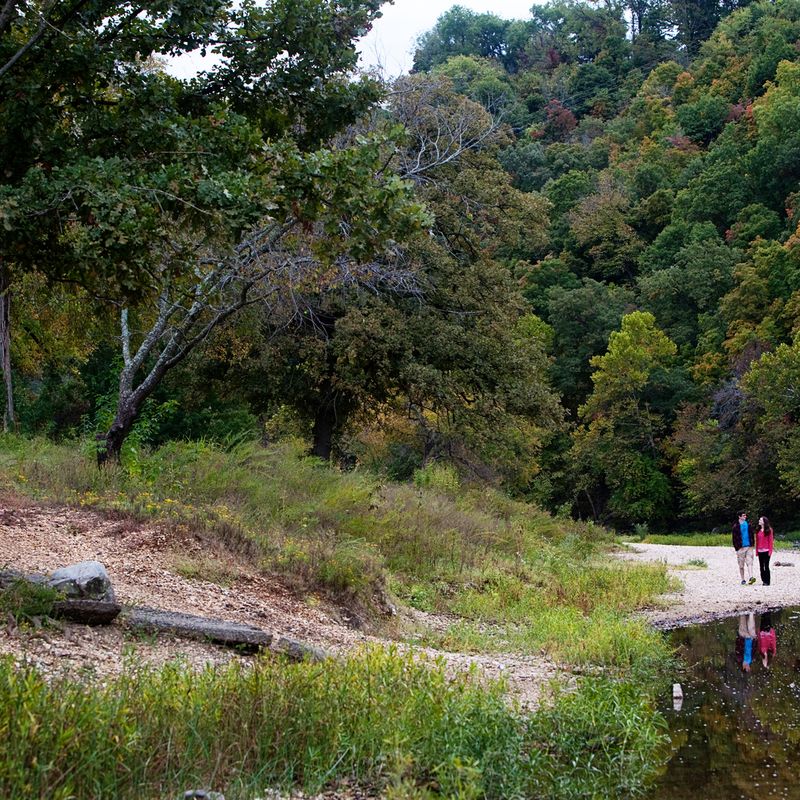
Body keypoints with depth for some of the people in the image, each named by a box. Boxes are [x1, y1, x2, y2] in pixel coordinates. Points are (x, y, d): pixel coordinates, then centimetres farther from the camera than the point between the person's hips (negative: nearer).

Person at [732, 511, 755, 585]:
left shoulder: (747, 523, 10)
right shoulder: (736, 526, -4)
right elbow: (735, 537, -6)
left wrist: (752, 544, 13)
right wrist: (736, 547, -11)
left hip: (749, 546, 3)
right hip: (741, 547, -3)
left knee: (750, 562, -9)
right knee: (741, 565, 4)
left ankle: (751, 577, -17)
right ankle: (743, 580, 12)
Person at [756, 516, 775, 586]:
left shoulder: (769, 530, -3)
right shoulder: (758, 530, 12)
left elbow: (771, 541, -6)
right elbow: (757, 541, 13)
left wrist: (770, 551, -12)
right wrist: (756, 551, 8)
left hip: (766, 551, -6)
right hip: (760, 551, 6)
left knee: (766, 566, -6)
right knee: (761, 567, 7)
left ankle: (767, 581, -1)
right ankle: (763, 580, 13)